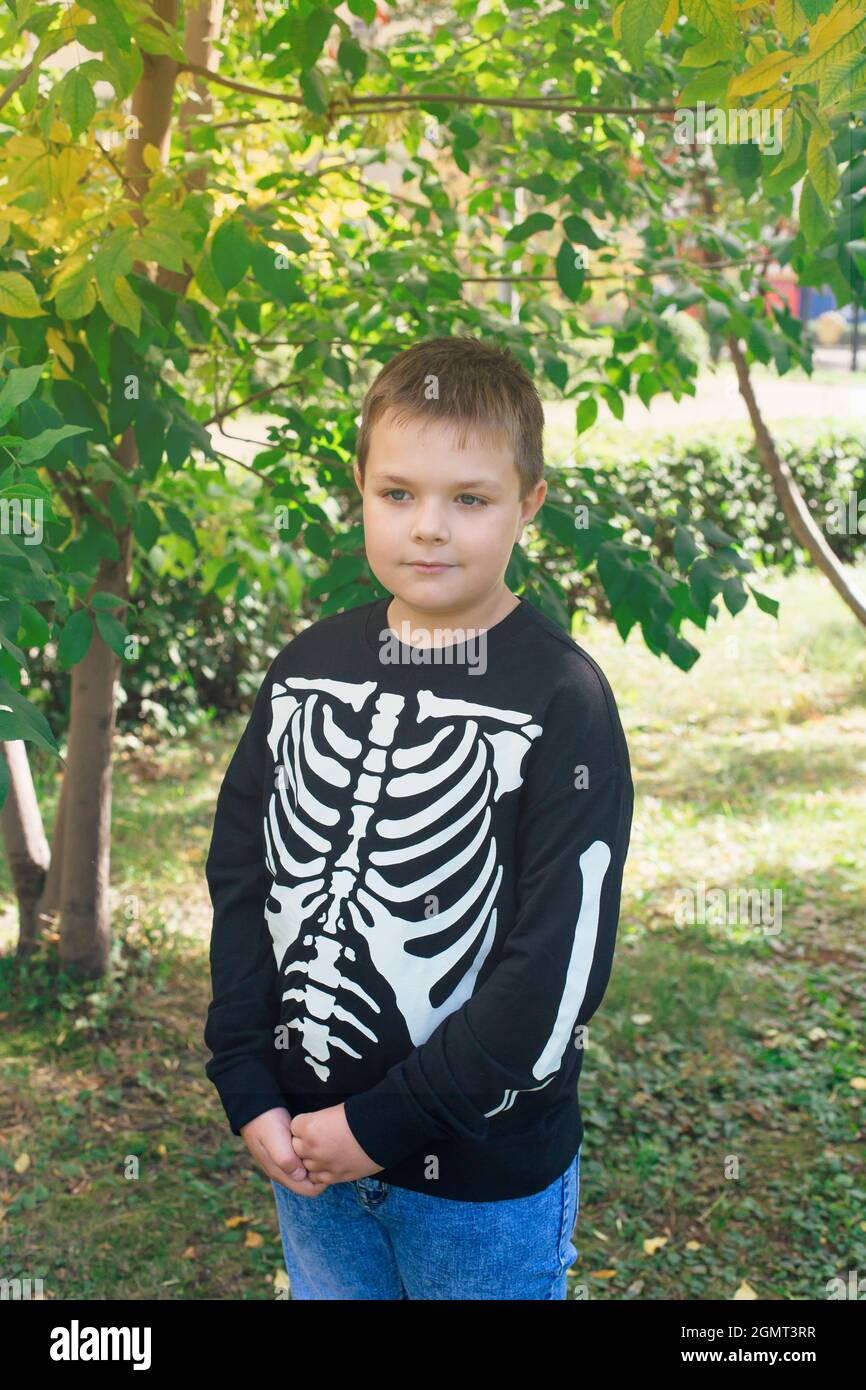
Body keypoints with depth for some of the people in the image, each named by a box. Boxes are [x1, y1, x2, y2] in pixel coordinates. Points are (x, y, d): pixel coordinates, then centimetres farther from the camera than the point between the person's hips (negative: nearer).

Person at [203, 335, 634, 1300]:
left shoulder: (562, 701, -15)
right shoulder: (309, 667, 0)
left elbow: (557, 968, -18)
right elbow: (239, 878, 3)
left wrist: (386, 1121, -15)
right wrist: (249, 1092, -5)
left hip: (485, 1180, -4)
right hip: (304, 1147, 5)